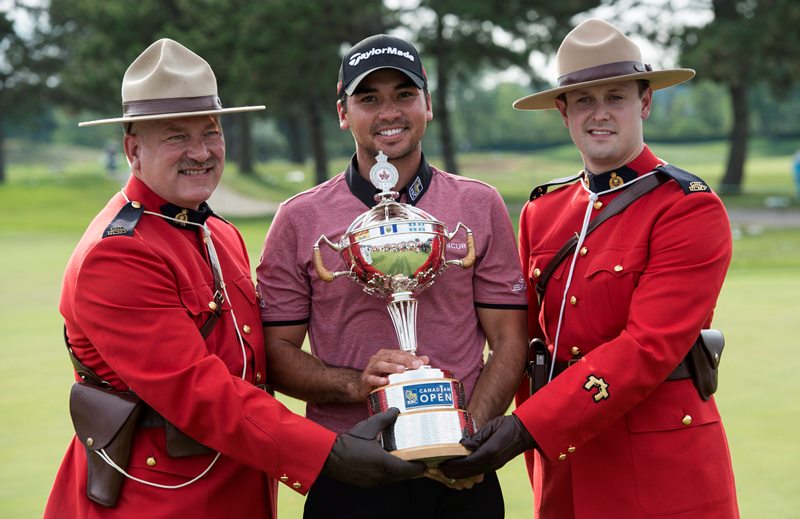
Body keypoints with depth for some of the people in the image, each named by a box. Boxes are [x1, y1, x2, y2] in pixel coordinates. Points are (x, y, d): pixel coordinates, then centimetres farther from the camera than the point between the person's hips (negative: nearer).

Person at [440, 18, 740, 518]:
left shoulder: (692, 209, -9)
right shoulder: (542, 212, 7)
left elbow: (648, 347, -19)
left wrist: (528, 429, -24)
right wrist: (542, 475, 3)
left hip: (663, 475, -5)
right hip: (564, 463, 5)